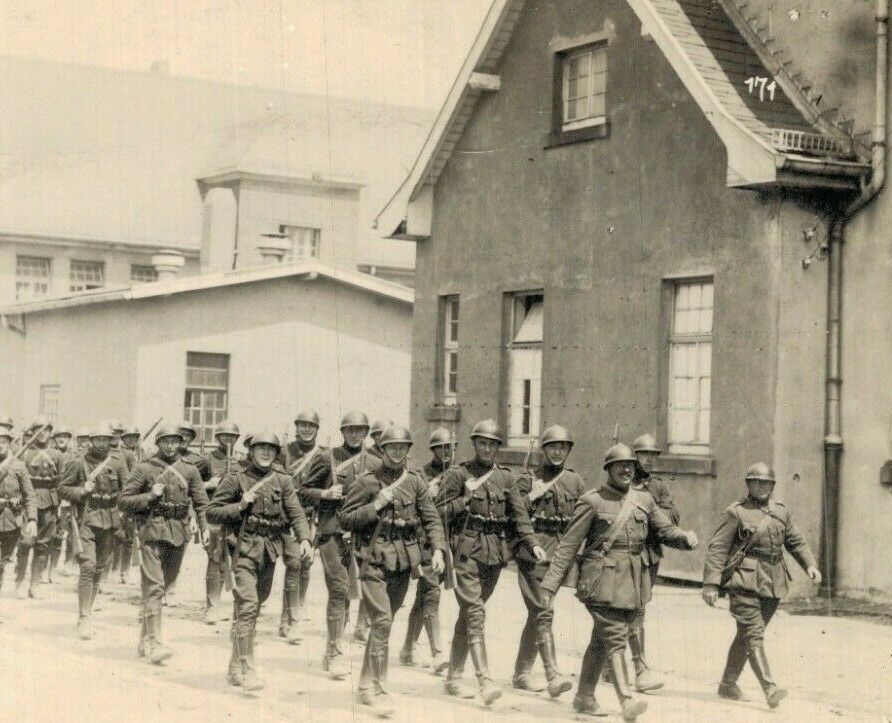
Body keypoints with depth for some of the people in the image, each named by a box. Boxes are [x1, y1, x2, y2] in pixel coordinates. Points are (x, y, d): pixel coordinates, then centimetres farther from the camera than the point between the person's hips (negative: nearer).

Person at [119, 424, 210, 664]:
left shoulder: (189, 471, 10)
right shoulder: (144, 469, 0)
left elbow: (201, 502, 8)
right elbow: (123, 501, 0)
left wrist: (204, 527, -6)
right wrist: (150, 496, -13)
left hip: (179, 533, 5)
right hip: (153, 531, -4)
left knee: (163, 584, 13)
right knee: (154, 586, -13)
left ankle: (144, 639, 27)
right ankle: (155, 643, -18)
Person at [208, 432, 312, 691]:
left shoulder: (282, 481, 10)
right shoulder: (235, 478, 0)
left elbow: (296, 513, 0)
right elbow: (212, 513, 0)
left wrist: (304, 539, -17)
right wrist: (240, 506, -14)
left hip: (270, 552, 5)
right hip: (244, 548, -5)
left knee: (253, 607, 12)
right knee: (248, 605, -17)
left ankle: (235, 667, 24)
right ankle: (247, 670, -17)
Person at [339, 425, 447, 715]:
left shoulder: (416, 481, 9)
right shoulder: (367, 482, -3)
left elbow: (431, 518, 6)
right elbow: (345, 519, -3)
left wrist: (438, 549, -8)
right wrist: (375, 506, -15)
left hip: (404, 561, 5)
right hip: (375, 560, -5)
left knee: (384, 621, 13)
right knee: (382, 621, -15)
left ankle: (366, 686, 24)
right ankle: (376, 689, -10)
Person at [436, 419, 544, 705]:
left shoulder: (505, 477, 12)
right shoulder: (457, 474, 0)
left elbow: (519, 514, 9)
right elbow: (440, 514, -2)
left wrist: (533, 543, -4)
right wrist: (465, 498, -13)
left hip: (495, 552, 5)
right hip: (467, 549, -5)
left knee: (468, 613, 13)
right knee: (475, 613, -14)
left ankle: (453, 677, 23)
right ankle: (484, 681, -21)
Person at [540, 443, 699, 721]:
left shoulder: (644, 501, 12)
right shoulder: (592, 501, -4)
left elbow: (667, 530, 11)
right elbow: (568, 545, -4)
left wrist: (686, 538, -13)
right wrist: (550, 584, -9)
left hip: (633, 583, 5)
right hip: (602, 581, -5)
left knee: (601, 640, 14)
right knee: (615, 640, -13)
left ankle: (584, 696, 25)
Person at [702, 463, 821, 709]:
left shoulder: (782, 512, 14)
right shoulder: (735, 512, -3)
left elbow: (796, 542, 19)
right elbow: (717, 548, -6)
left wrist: (810, 565, 1)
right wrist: (711, 583, -13)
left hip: (773, 585, 6)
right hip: (744, 581, -6)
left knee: (746, 635, 12)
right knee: (754, 635, -13)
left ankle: (728, 684, 23)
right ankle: (770, 689, -21)